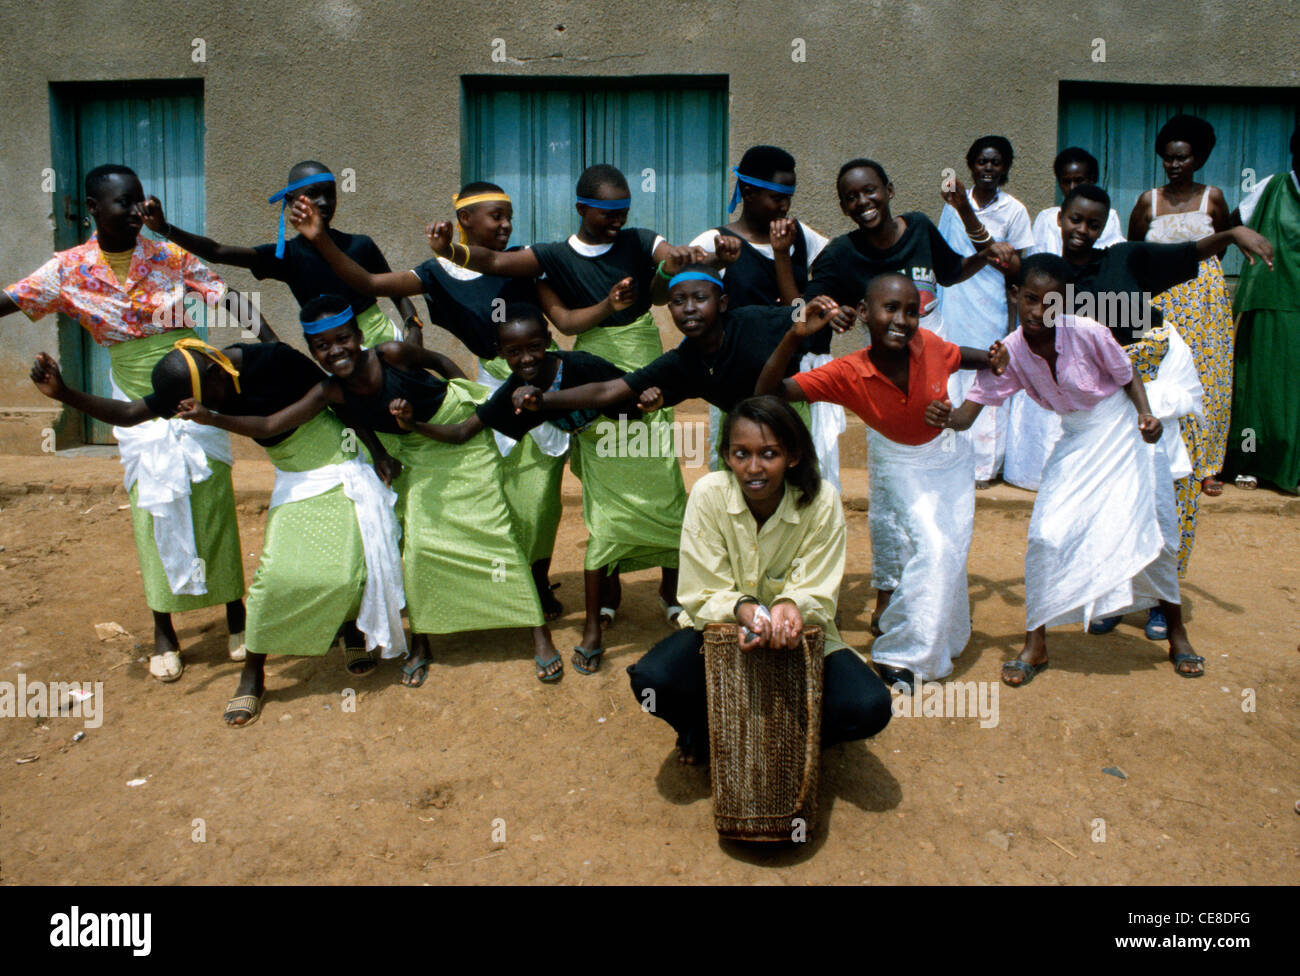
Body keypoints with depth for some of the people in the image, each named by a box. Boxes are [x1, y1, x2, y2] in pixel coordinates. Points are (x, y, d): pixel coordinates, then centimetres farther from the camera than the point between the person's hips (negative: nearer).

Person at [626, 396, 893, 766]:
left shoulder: (822, 502, -18)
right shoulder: (708, 494, -18)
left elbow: (818, 595, -14)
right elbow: (703, 596, -14)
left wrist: (791, 606, -39)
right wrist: (742, 608, -38)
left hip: (798, 636, 0)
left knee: (871, 708, -25)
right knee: (651, 680, -28)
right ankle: (706, 733, 8)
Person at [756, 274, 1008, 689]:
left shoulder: (929, 345, -25)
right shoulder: (849, 374, -30)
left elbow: (961, 357, 1)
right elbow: (768, 393, -35)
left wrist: (992, 357, -20)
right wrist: (794, 336, -47)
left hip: (949, 456, 4)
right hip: (898, 463, -3)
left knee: (950, 549, 6)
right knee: (931, 544, -16)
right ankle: (901, 653, 1)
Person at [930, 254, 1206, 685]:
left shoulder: (1088, 333, -24)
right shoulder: (1010, 352, -17)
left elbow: (1128, 376, -7)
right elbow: (970, 411, -19)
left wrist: (1146, 415, -24)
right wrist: (946, 417, -41)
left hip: (1121, 434, -2)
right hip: (1074, 443, 2)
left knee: (1150, 531, 0)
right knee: (1047, 535, -9)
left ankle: (1177, 634, 25)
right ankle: (1035, 645, 5)